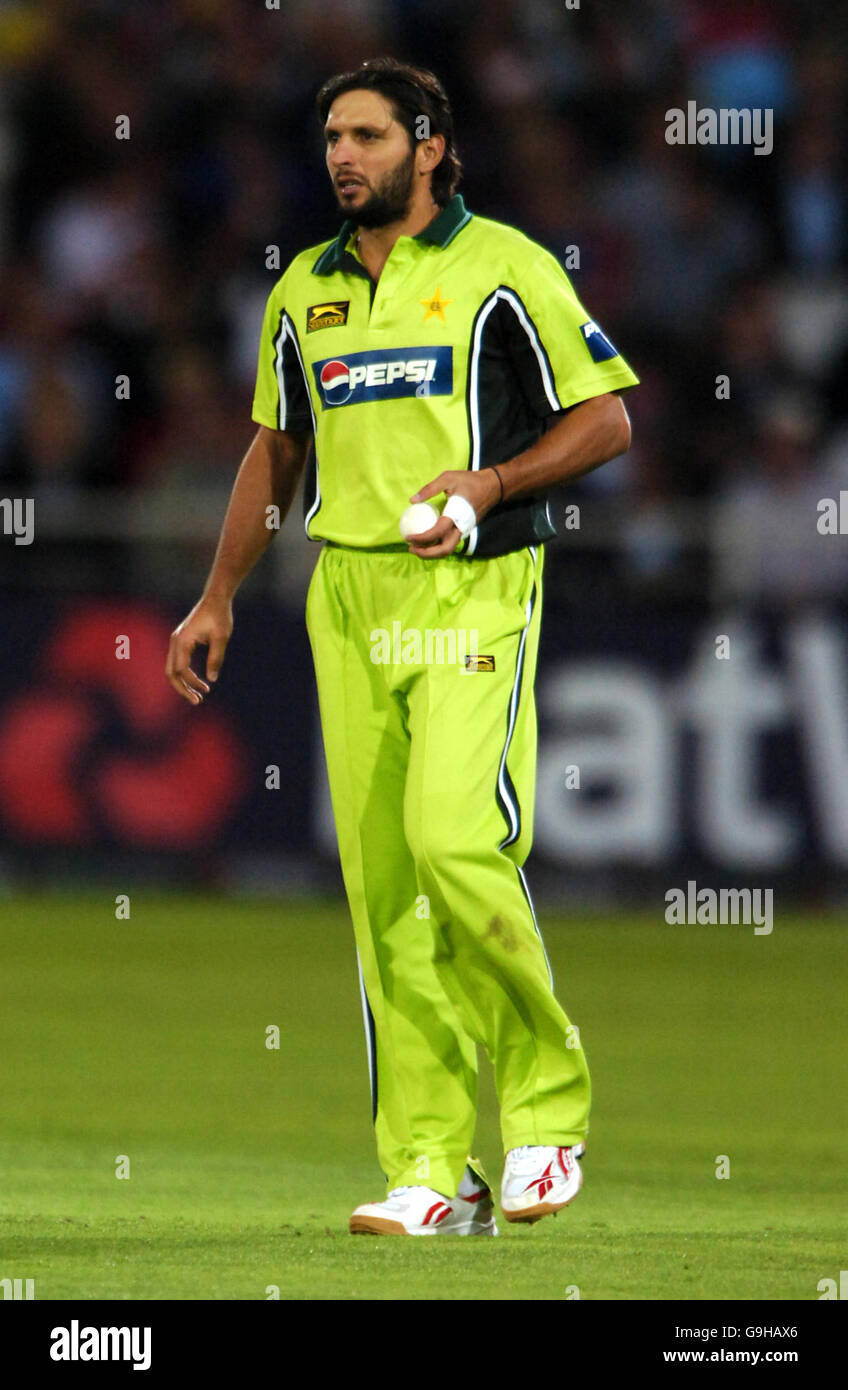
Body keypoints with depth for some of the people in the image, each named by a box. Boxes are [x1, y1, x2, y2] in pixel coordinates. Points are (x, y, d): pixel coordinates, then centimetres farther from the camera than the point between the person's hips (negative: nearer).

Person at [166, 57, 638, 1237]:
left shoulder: (504, 269, -2)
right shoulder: (307, 290, 14)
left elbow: (606, 421, -2)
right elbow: (276, 451, 25)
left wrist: (487, 487, -15)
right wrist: (219, 598, 22)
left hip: (472, 594, -5)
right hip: (349, 597, 6)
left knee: (456, 841, -21)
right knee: (380, 880, 0)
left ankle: (548, 1101, 0)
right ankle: (434, 1171, 2)